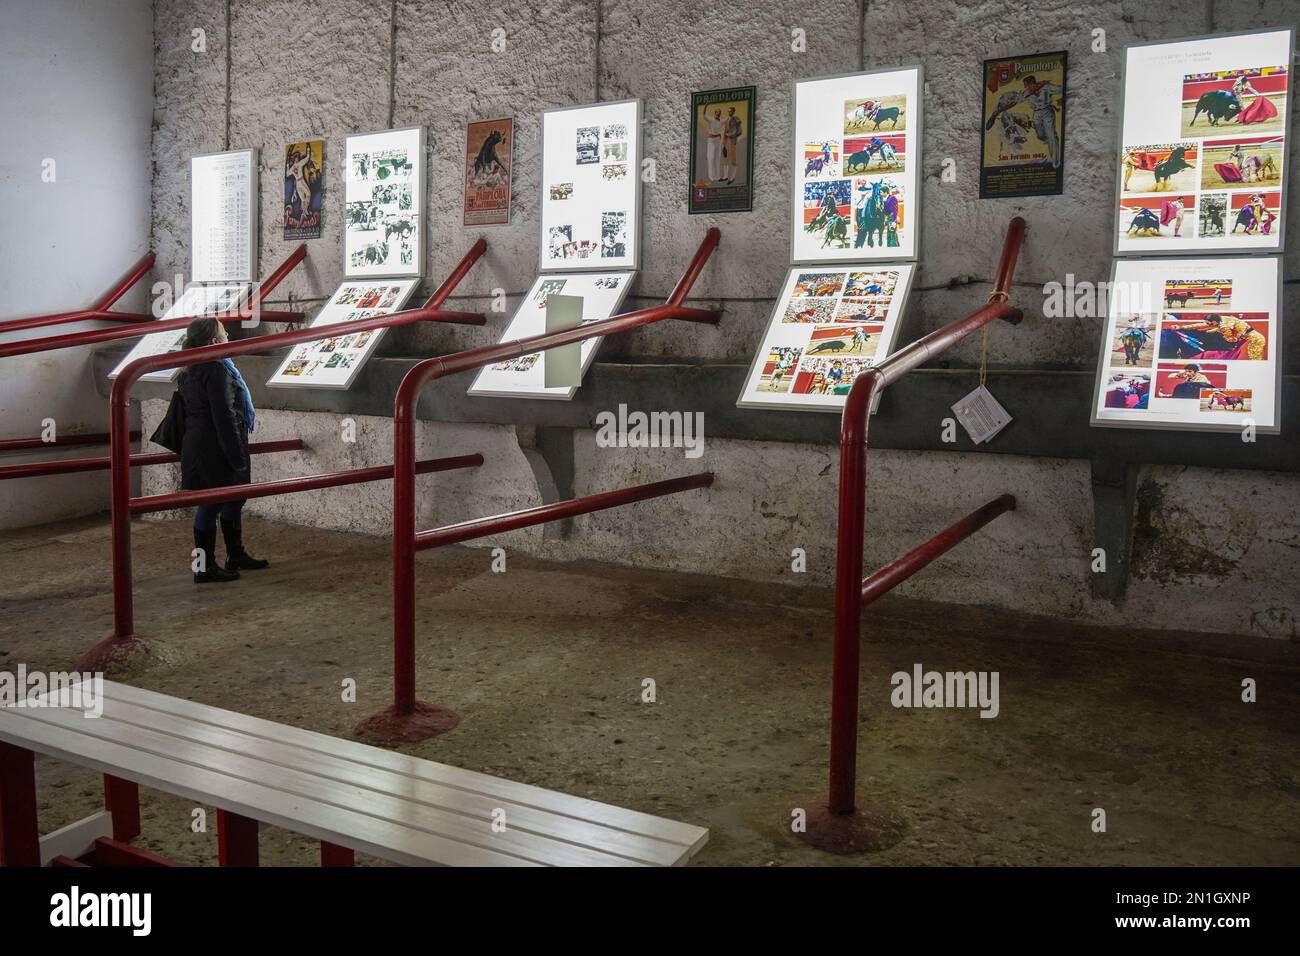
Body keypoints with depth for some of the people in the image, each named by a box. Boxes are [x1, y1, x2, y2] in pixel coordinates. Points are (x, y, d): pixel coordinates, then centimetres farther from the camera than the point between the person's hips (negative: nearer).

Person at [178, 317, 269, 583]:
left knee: (233, 498, 19)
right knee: (211, 504, -2)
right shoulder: (216, 370, -18)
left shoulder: (191, 370, 13)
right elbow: (224, 417, -22)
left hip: (197, 447, 10)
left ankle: (236, 556, 30)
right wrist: (237, 457, -19)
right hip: (215, 451, -10)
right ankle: (206, 568, 7)